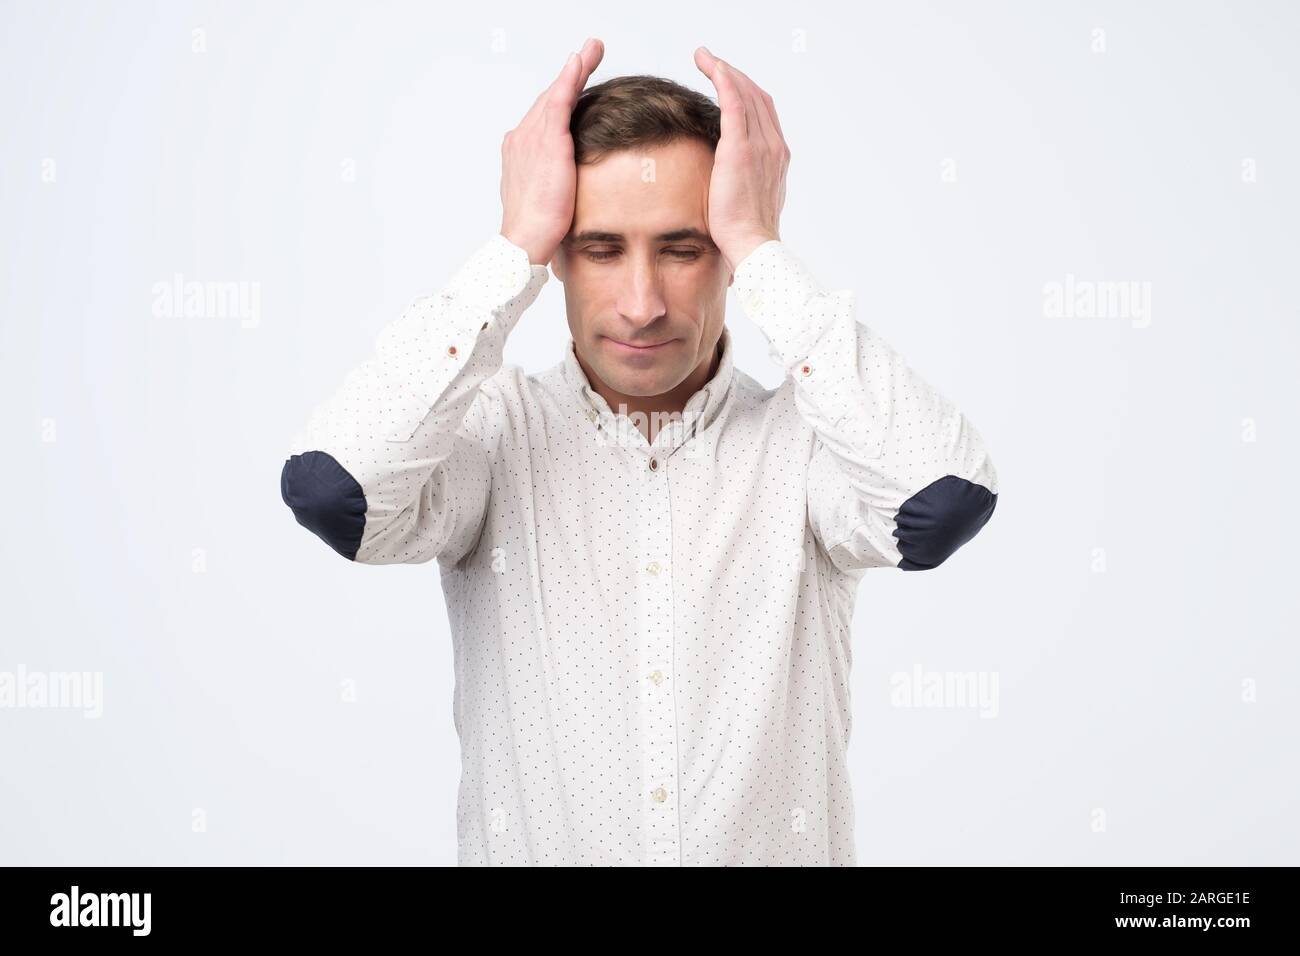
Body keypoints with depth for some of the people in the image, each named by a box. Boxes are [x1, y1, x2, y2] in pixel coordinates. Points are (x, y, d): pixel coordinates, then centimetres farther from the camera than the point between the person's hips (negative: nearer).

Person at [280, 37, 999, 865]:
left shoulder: (805, 441, -4)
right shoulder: (494, 434, -3)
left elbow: (946, 498, -23)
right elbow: (328, 489, -21)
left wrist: (761, 247, -16)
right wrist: (517, 247, -15)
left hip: (780, 845, 0)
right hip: (528, 843, 1)